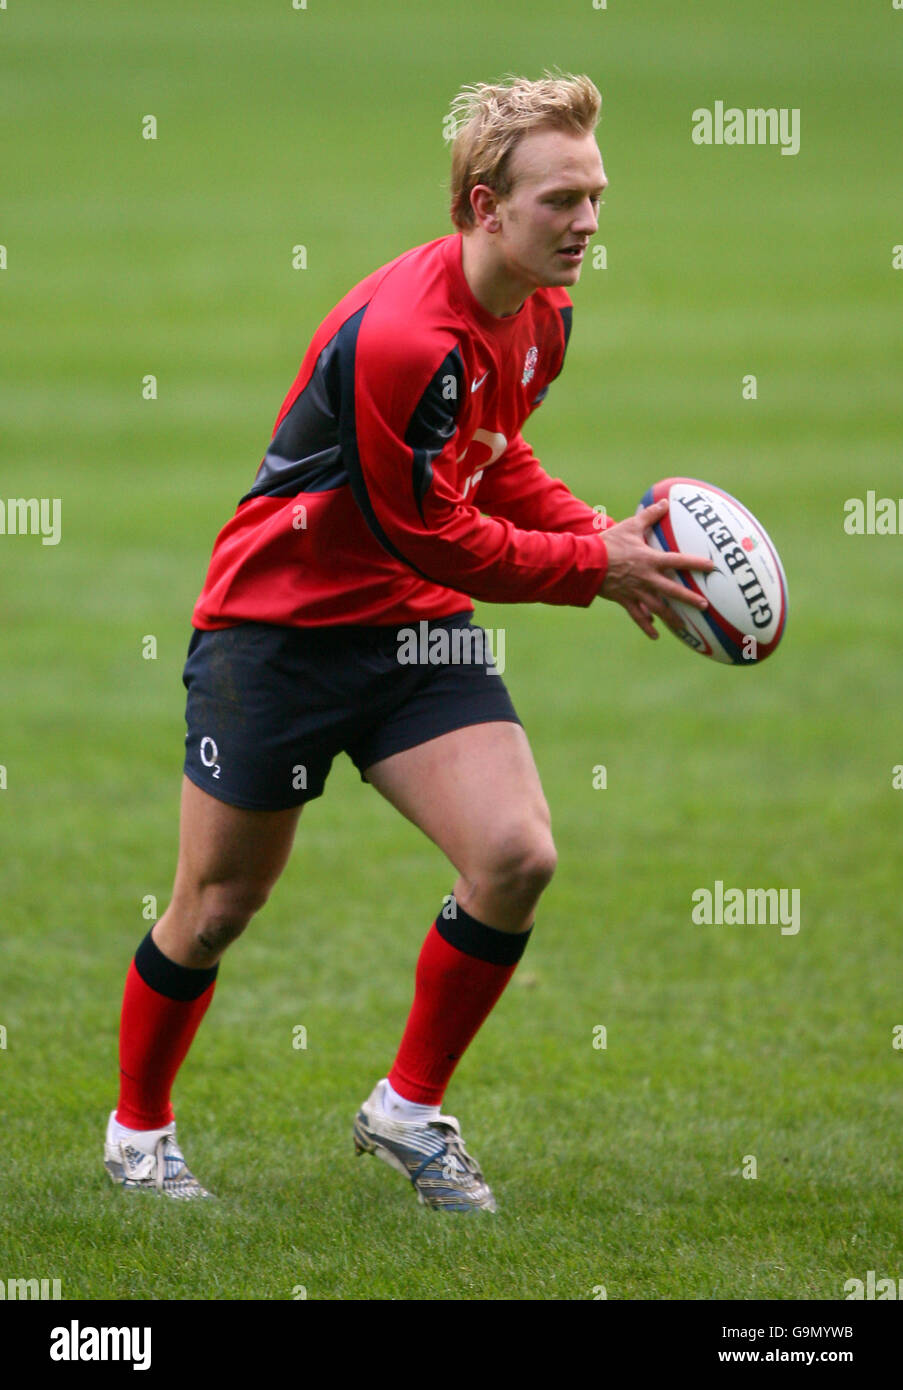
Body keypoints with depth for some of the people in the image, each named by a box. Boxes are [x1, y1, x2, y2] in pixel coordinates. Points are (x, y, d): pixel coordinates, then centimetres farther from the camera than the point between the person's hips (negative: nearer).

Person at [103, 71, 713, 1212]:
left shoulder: (542, 315, -1)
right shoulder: (399, 335, -28)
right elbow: (430, 537, -21)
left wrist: (605, 535, -1)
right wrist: (595, 568, -17)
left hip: (415, 626, 7)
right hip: (276, 628, -7)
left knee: (516, 859, -13)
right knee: (218, 907, 4)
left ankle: (410, 1109, 6)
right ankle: (137, 1130, 28)